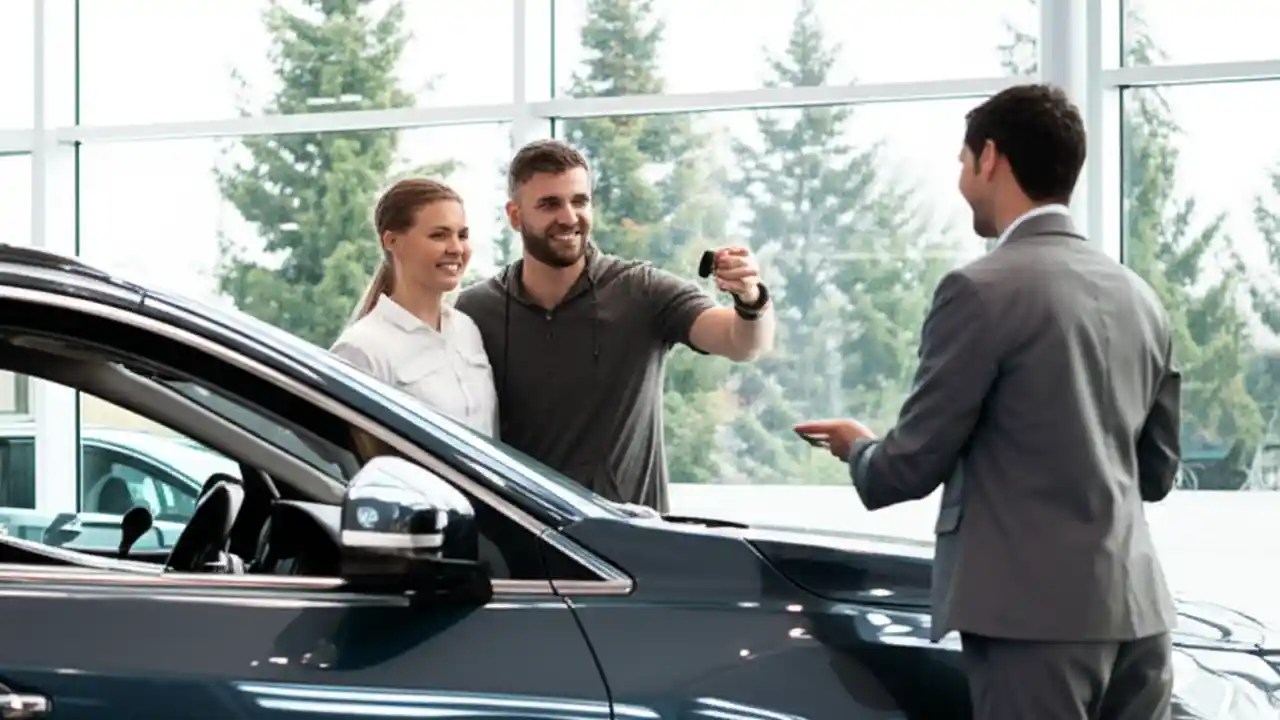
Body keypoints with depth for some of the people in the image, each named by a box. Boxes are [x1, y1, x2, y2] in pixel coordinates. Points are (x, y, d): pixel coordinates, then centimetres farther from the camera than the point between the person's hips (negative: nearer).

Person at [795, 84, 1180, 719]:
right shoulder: (1138, 297, 12)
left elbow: (912, 467, -7)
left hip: (1036, 610, -7)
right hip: (1135, 607, 7)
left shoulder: (982, 289, -10)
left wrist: (858, 449, 14)